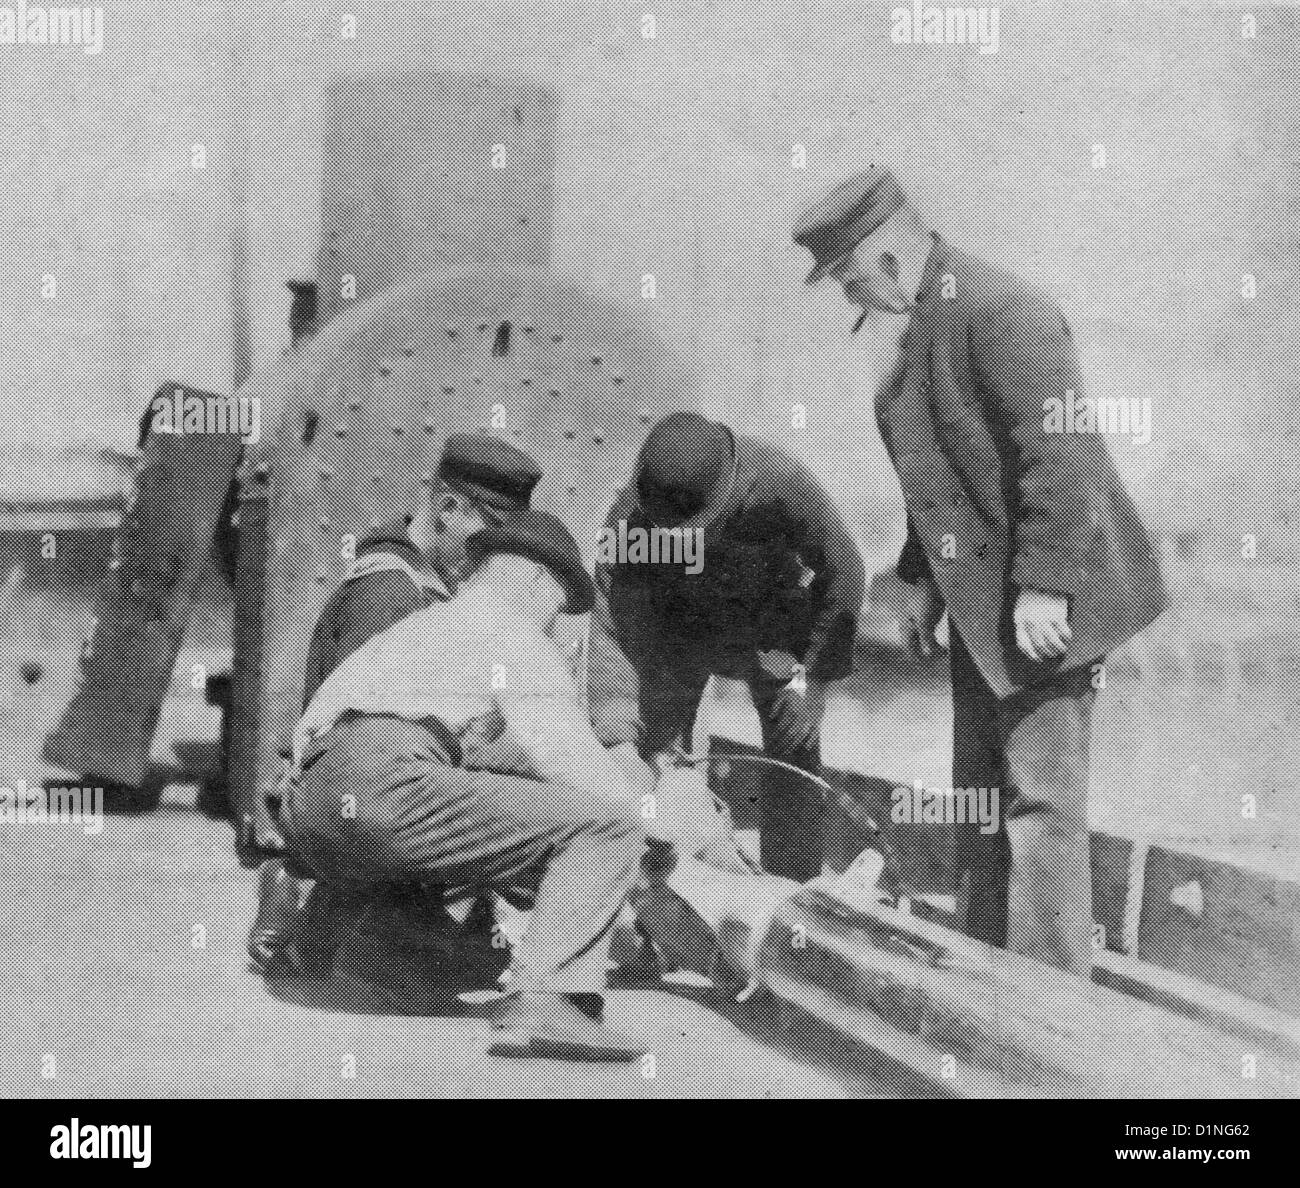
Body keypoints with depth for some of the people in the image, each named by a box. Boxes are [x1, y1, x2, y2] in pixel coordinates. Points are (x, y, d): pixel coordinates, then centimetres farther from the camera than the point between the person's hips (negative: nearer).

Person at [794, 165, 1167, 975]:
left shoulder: (1000, 312, -19)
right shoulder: (924, 327, 12)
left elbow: (1063, 456, -24)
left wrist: (1044, 588, -24)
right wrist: (922, 576, 18)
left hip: (1042, 610, -10)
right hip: (979, 609, 10)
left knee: (1041, 800, -6)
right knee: (981, 799, 16)